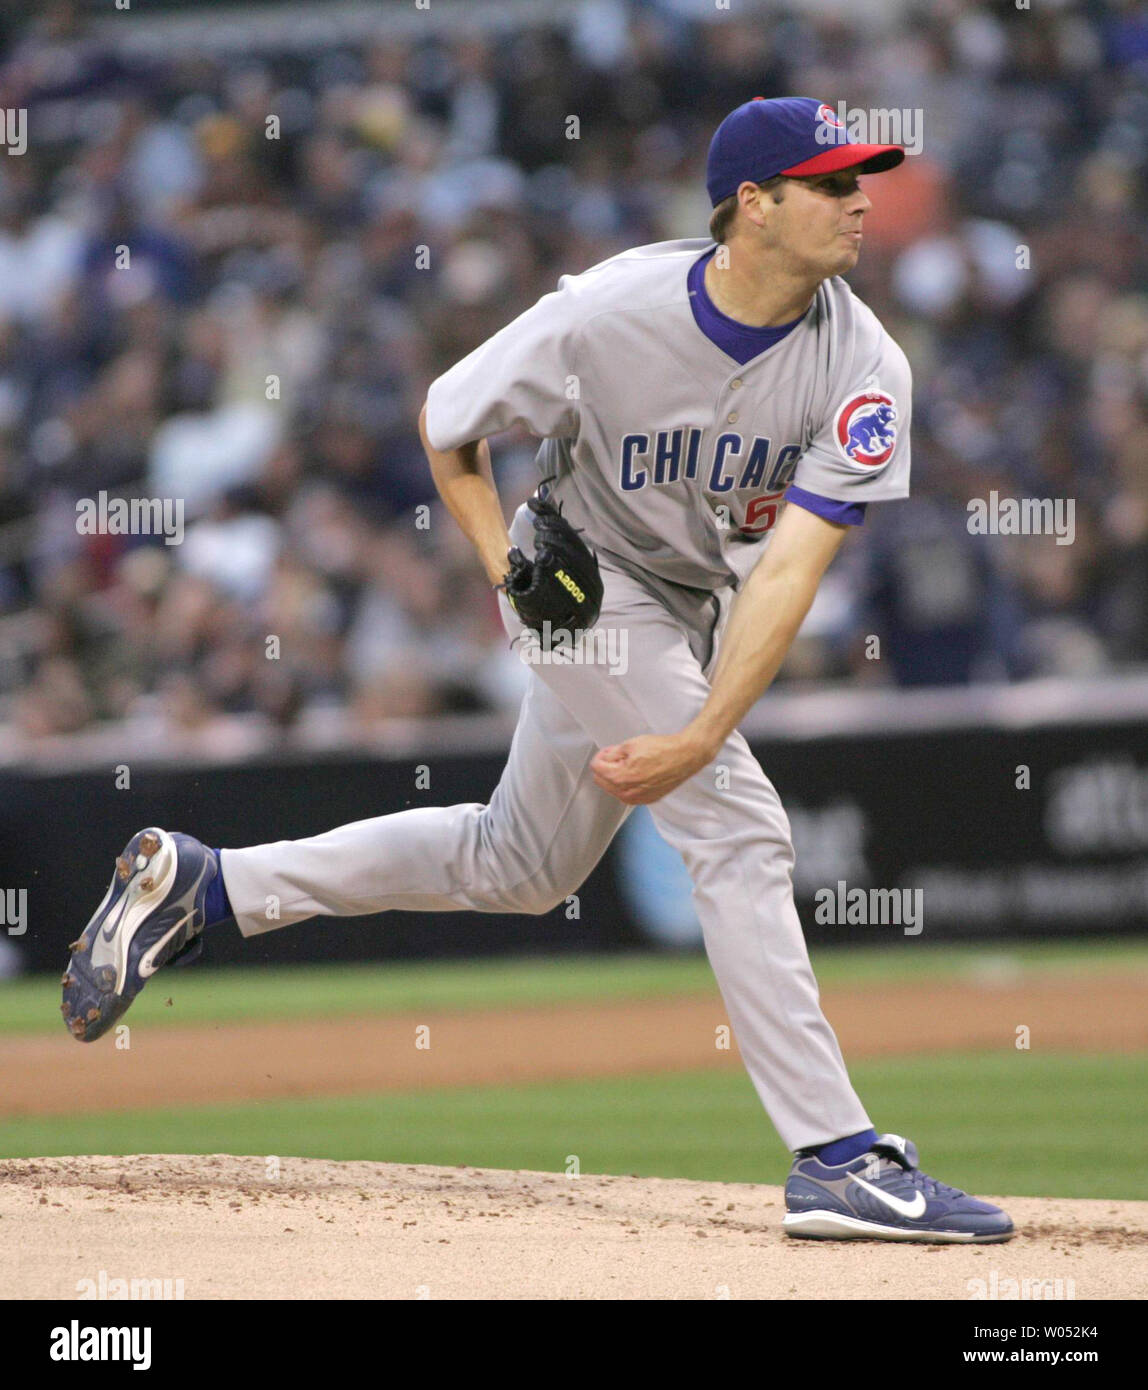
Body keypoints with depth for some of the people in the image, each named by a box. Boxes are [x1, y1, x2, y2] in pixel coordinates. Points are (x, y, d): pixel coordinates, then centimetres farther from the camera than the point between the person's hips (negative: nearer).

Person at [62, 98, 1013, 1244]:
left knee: (518, 865, 16)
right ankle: (837, 1159, -15)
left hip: (703, 598, 5)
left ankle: (201, 884, 27)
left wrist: (699, 737, -32)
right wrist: (506, 569, -20)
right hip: (590, 583, -5)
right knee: (738, 832, -16)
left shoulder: (863, 368, -20)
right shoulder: (606, 317, -27)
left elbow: (790, 567, -25)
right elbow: (445, 422, -8)